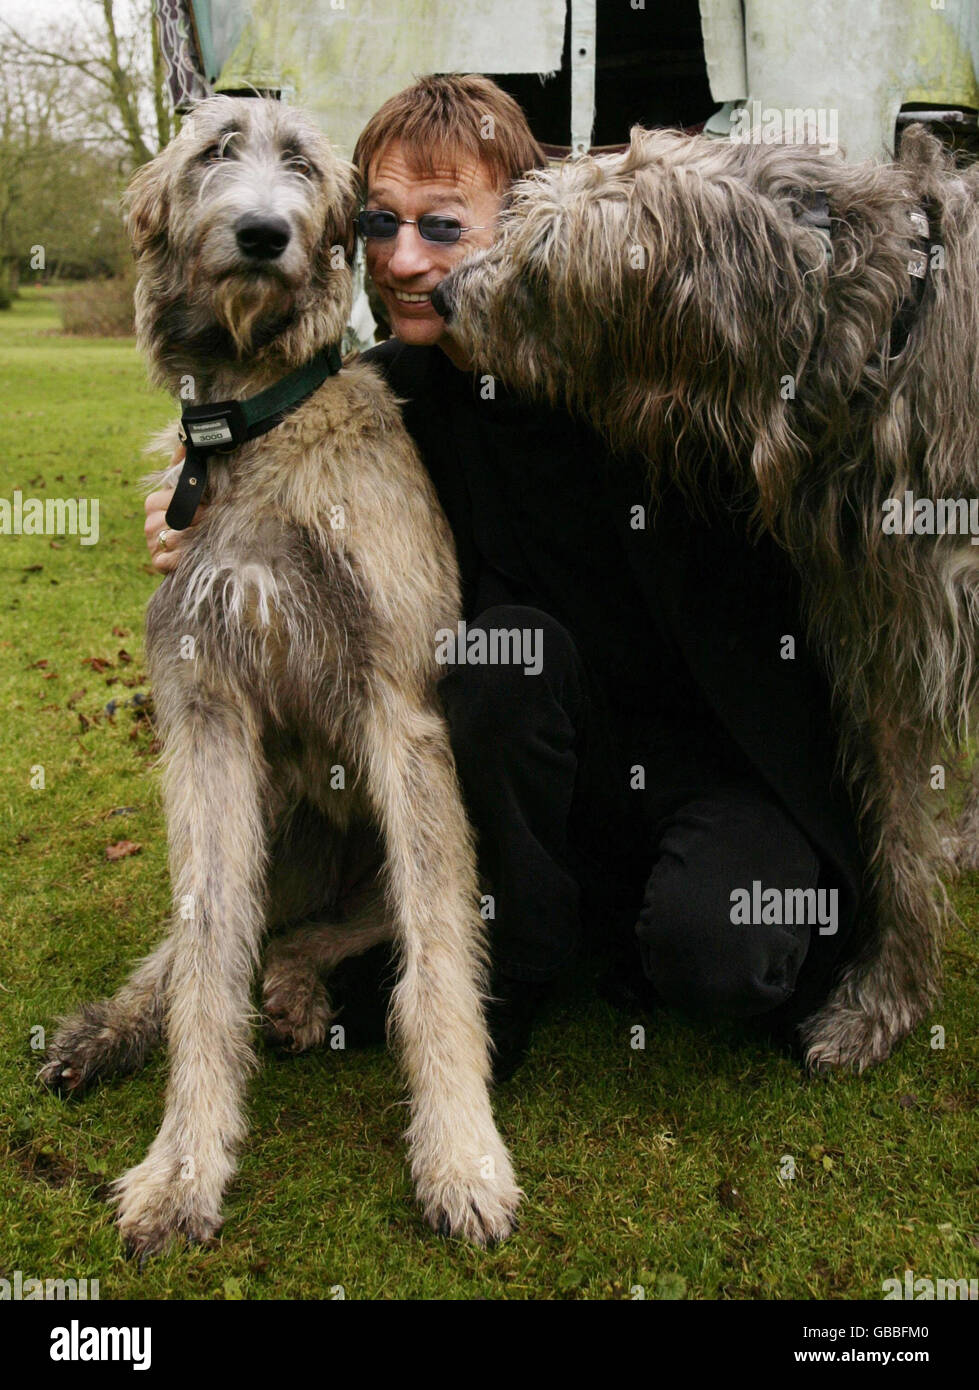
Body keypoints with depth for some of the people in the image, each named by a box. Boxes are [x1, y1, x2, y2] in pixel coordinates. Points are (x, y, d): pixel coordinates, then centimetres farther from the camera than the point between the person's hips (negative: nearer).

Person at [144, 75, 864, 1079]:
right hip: (568, 762, 4)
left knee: (709, 949, -28)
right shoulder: (387, 392, -4)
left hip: (737, 750, -3)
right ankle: (515, 966, -6)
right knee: (509, 641, -28)